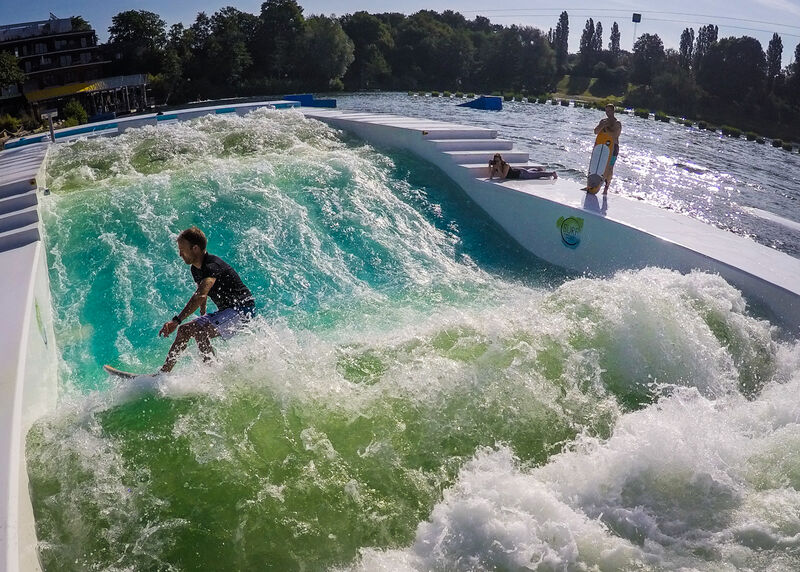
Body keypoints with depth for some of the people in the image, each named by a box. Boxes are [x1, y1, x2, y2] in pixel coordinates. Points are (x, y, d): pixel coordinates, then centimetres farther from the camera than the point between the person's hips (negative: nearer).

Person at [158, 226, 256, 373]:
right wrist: (203, 318, 29)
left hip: (243, 309, -10)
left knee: (199, 331, -27)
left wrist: (176, 320, -45)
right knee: (184, 330, 7)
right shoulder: (195, 269, 7)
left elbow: (201, 296, -39)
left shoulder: (212, 265, -23)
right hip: (225, 310, 10)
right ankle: (164, 372, 15)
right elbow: (201, 296, 24)